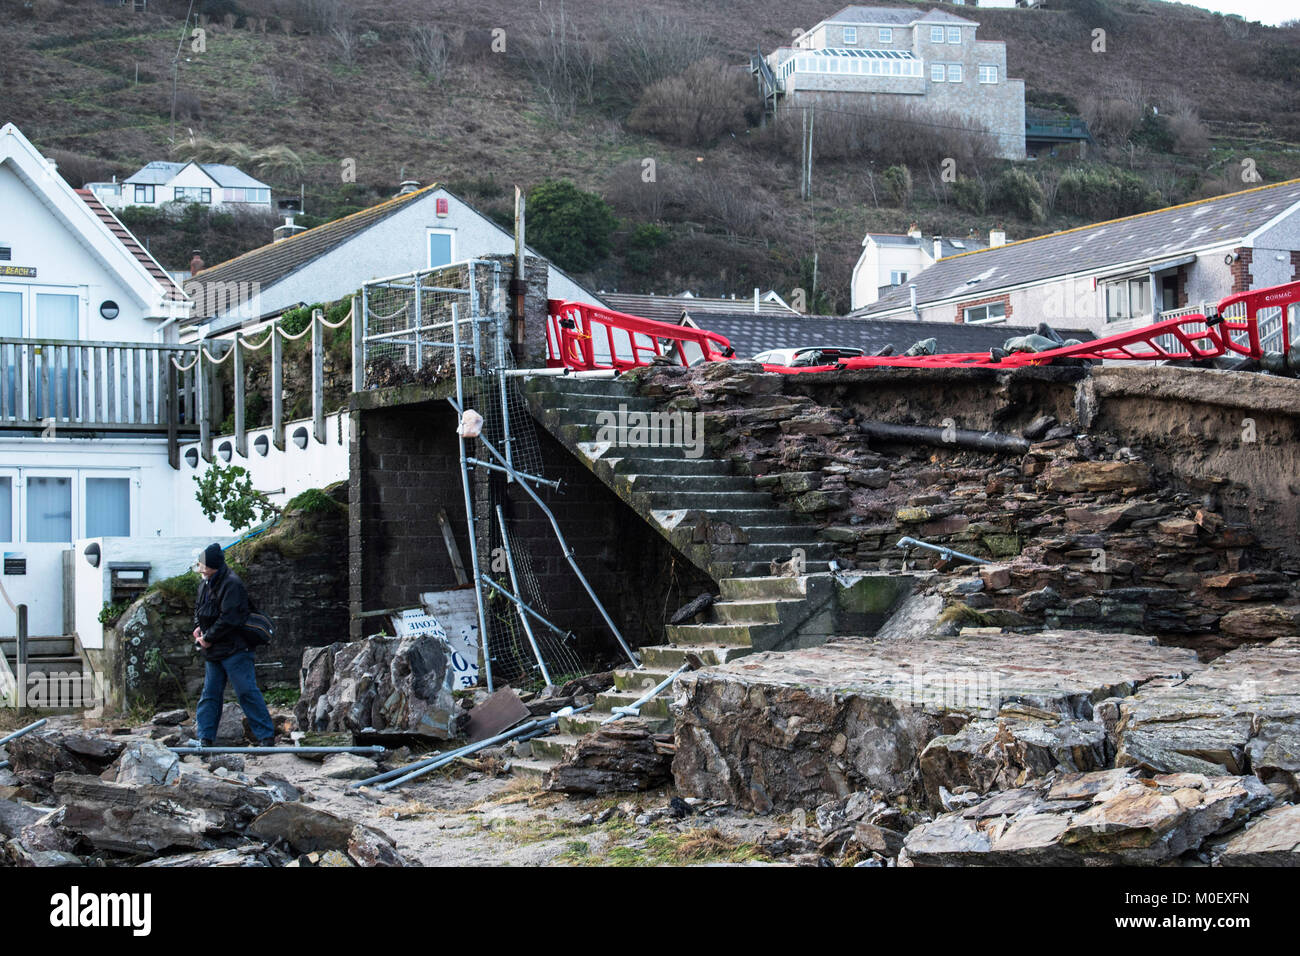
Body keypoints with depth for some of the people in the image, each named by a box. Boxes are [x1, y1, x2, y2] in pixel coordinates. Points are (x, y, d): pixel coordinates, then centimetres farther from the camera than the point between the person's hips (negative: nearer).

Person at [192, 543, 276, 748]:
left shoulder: (232, 584, -18)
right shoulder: (205, 584, 11)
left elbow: (228, 619, -22)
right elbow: (199, 608, 29)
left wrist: (208, 638, -14)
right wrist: (198, 627, 11)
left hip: (235, 650, -9)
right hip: (214, 653, 9)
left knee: (247, 692, -7)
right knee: (209, 694, 10)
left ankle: (266, 736, -2)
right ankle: (205, 738, 16)